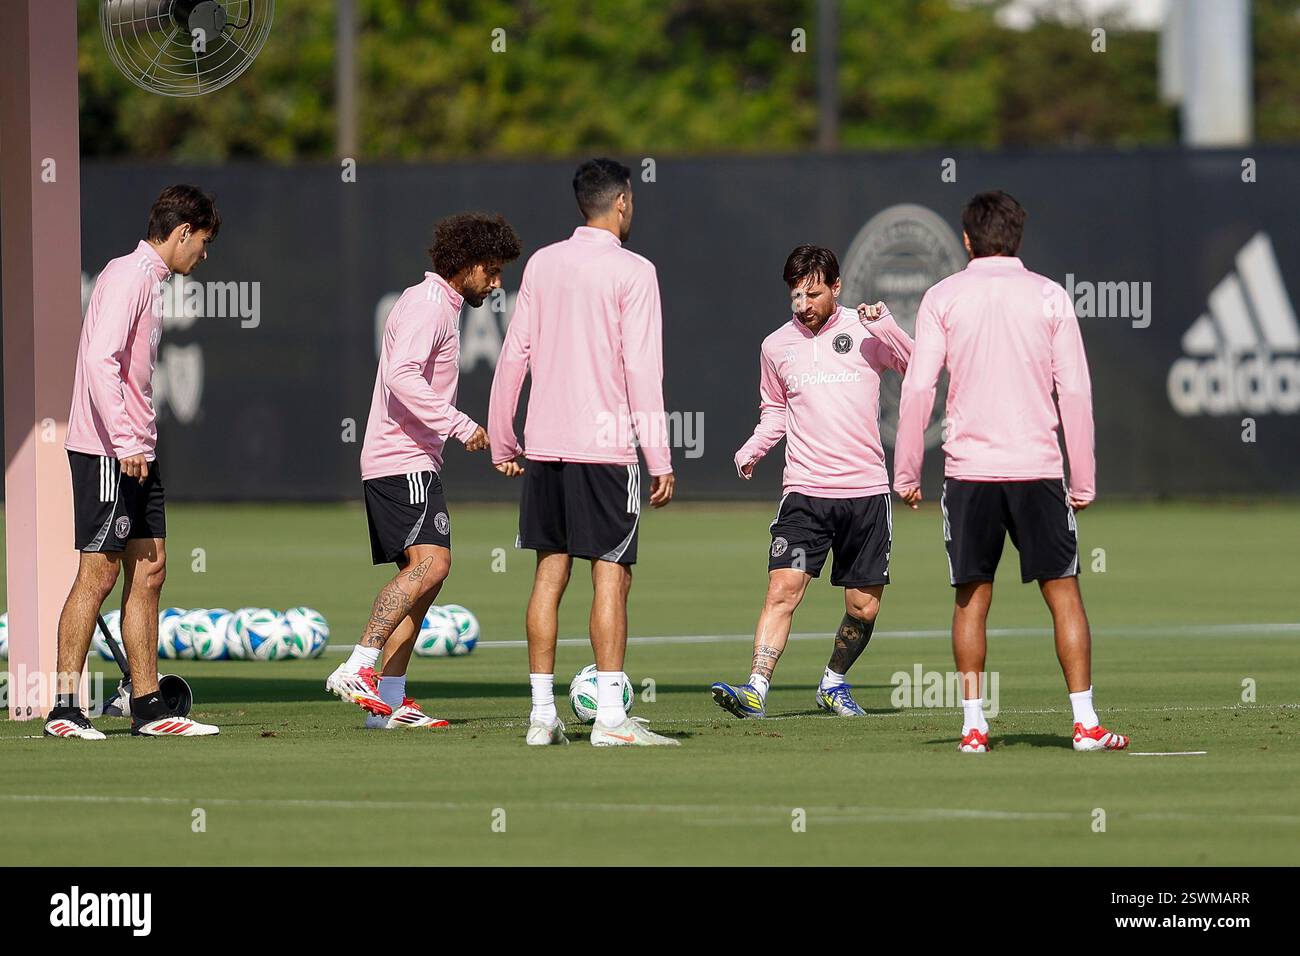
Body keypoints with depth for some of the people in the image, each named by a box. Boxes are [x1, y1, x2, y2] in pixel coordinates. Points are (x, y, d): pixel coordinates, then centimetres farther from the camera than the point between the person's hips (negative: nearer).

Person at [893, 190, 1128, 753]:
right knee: (1063, 594, 4)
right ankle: (1085, 723, -2)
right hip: (1038, 469, 0)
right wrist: (1083, 481, 6)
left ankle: (973, 725, 5)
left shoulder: (943, 298, 2)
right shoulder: (1049, 297, 3)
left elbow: (918, 389, -3)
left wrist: (906, 473, 4)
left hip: (968, 471, 0)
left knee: (972, 600, 8)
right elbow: (1076, 393, 0)